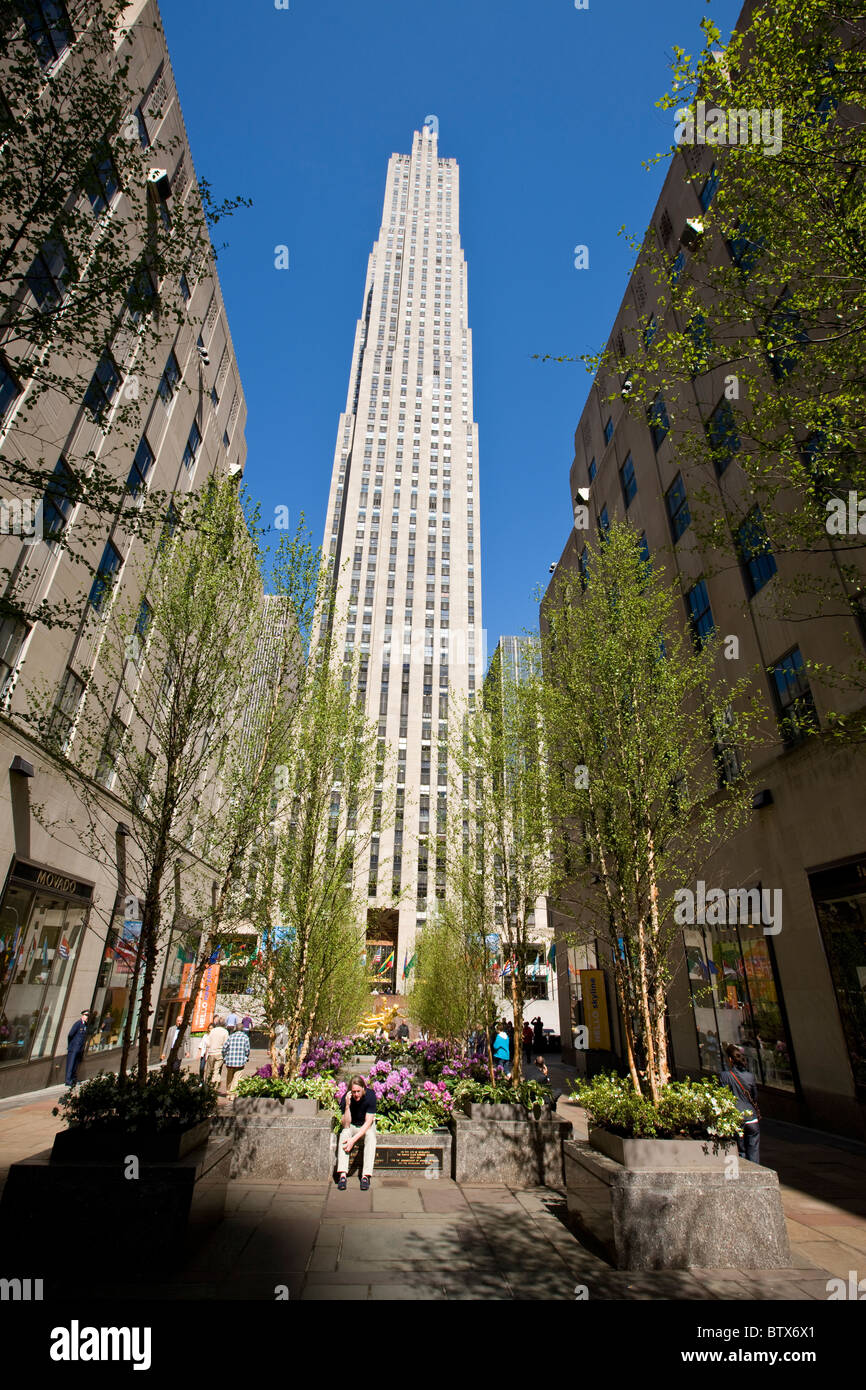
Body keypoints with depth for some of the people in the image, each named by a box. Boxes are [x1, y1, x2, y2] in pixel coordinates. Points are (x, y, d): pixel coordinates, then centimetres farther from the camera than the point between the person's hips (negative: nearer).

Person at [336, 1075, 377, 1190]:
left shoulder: (370, 1095, -25)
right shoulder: (346, 1098, -23)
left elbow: (368, 1122, -24)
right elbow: (346, 1125, -26)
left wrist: (353, 1139, -34)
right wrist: (347, 1105, -41)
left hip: (367, 1126, -1)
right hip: (352, 1126, 1)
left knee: (370, 1136, -33)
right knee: (344, 1134, -31)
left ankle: (366, 1176, -34)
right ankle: (342, 1175, -35)